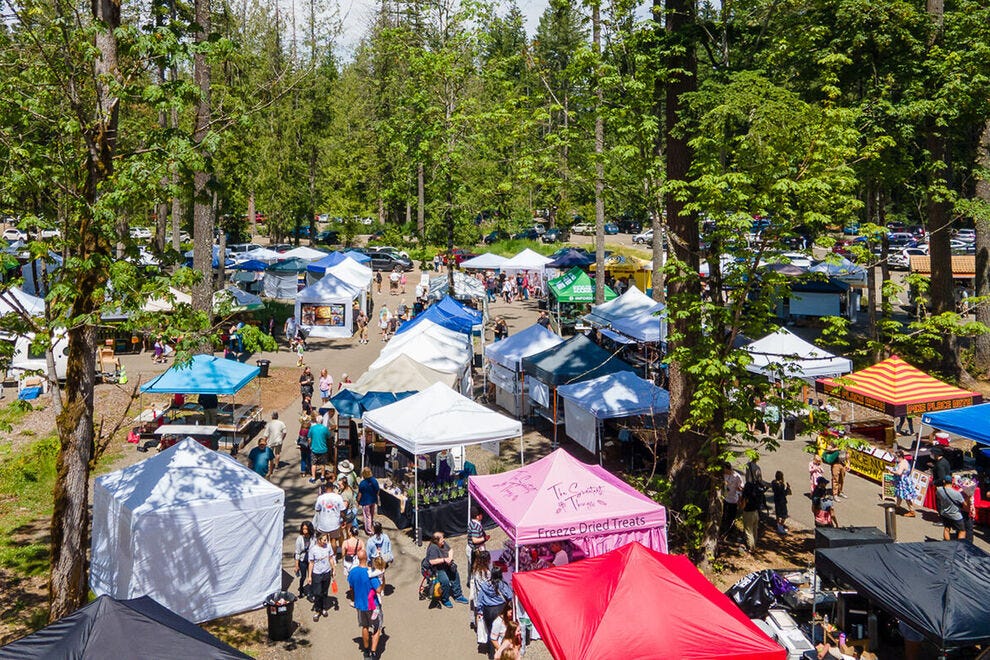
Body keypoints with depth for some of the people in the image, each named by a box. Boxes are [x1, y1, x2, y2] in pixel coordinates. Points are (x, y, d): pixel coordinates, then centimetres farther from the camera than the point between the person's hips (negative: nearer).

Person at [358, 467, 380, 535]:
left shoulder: (362, 483, -23)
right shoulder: (374, 481, -10)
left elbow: (360, 494, -15)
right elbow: (377, 491, 0)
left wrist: (358, 501, 0)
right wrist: (376, 500, 16)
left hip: (365, 502, -5)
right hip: (373, 501, 5)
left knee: (367, 516, 8)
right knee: (372, 516, 23)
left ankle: (369, 531, 14)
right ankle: (372, 529, 39)